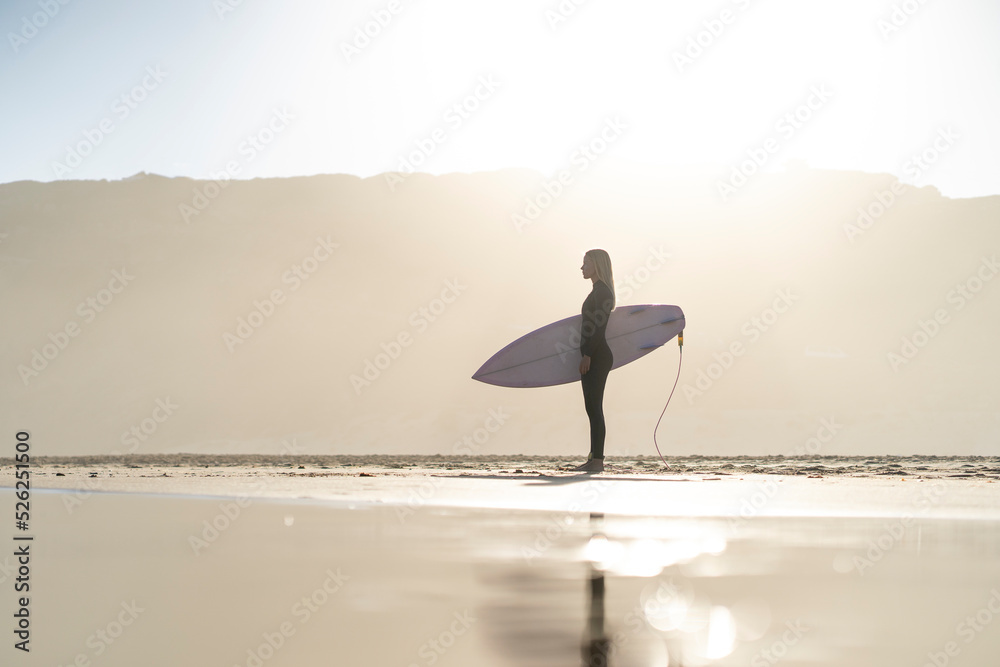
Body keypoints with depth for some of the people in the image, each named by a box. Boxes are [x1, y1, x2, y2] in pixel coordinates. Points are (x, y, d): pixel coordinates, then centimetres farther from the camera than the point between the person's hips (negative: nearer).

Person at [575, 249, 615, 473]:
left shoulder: (602, 291, -11)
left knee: (594, 407, -10)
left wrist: (587, 355, -22)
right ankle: (594, 457, 13)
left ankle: (597, 460, -11)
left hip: (597, 357, -10)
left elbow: (598, 327, -19)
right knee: (592, 407, 10)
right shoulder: (598, 292, 19)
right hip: (594, 357, 10)